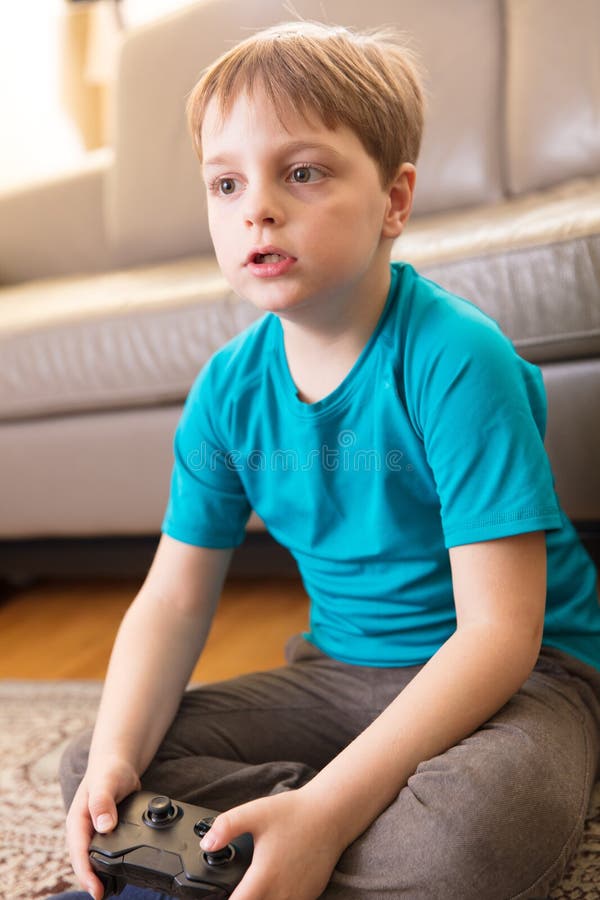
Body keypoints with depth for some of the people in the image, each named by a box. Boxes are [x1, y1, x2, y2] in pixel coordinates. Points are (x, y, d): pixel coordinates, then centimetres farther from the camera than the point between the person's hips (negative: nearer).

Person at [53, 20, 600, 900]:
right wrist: (115, 756, -18)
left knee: (484, 825, -39)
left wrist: (325, 812, -32)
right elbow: (173, 599, -1)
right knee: (90, 770, -4)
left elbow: (499, 631, -26)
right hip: (339, 672, 6)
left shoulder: (457, 360, -23)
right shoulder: (230, 388, -5)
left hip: (521, 674, -5)